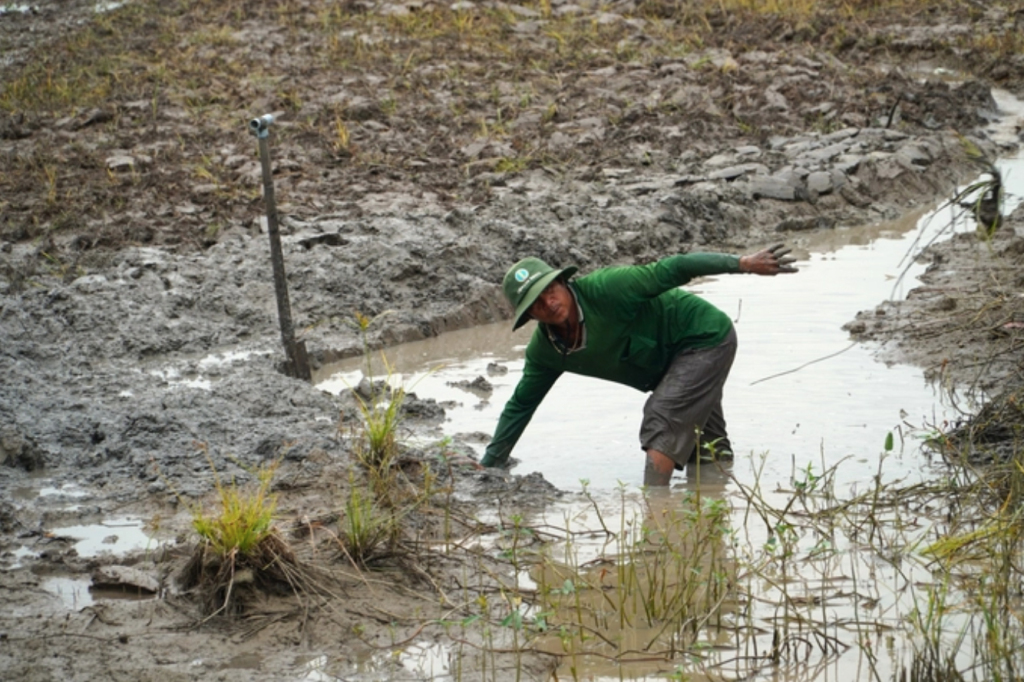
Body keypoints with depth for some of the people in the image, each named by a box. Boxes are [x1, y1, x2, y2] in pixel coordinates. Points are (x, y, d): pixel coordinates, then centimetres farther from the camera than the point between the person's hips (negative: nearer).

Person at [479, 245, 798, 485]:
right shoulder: (545, 349, -8)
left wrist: (742, 263, -33)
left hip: (706, 337, -7)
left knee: (661, 419, -24)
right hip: (670, 363, 7)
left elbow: (670, 270, -29)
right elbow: (521, 404, 2)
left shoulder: (605, 289, -30)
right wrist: (488, 466, 2)